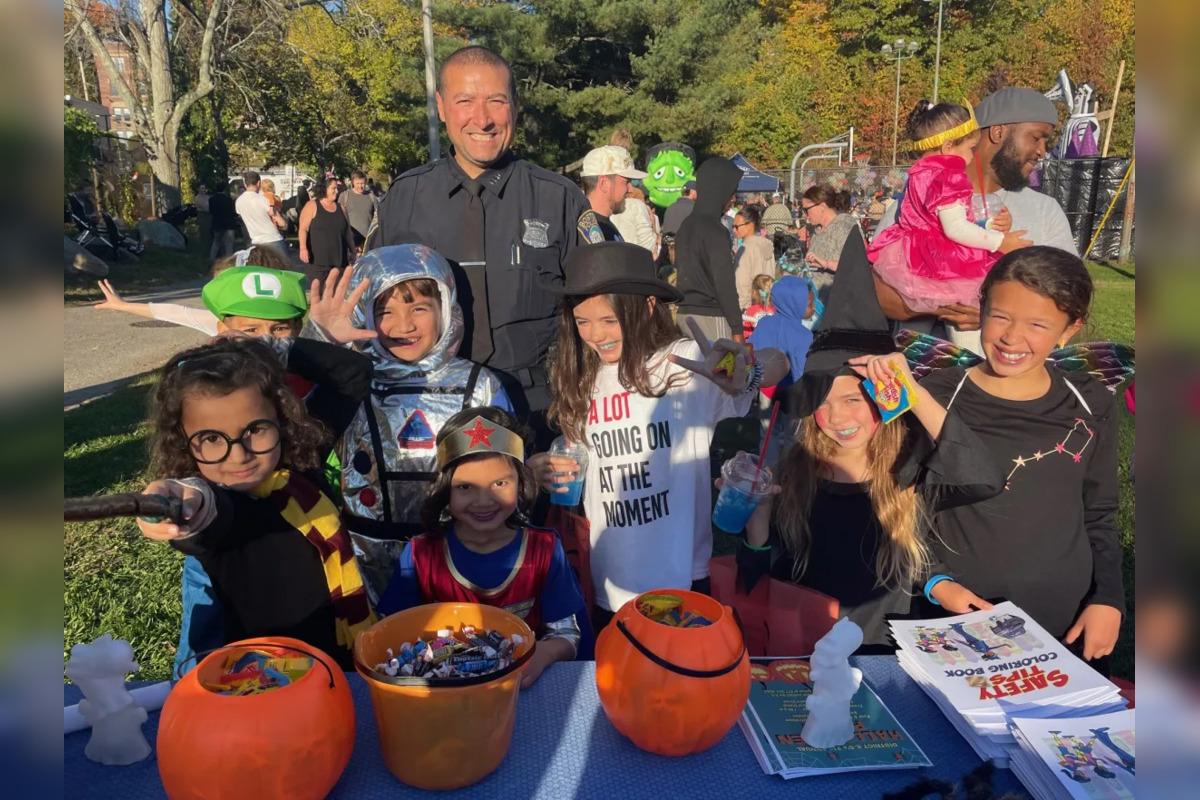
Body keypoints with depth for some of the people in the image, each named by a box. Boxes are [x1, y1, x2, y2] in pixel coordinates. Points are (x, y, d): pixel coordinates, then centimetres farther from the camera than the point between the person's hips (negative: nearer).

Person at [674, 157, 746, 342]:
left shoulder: (686, 225, 13)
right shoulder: (715, 230, -13)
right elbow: (724, 282, -16)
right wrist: (737, 328, -13)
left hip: (685, 313, 8)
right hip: (711, 316, -8)